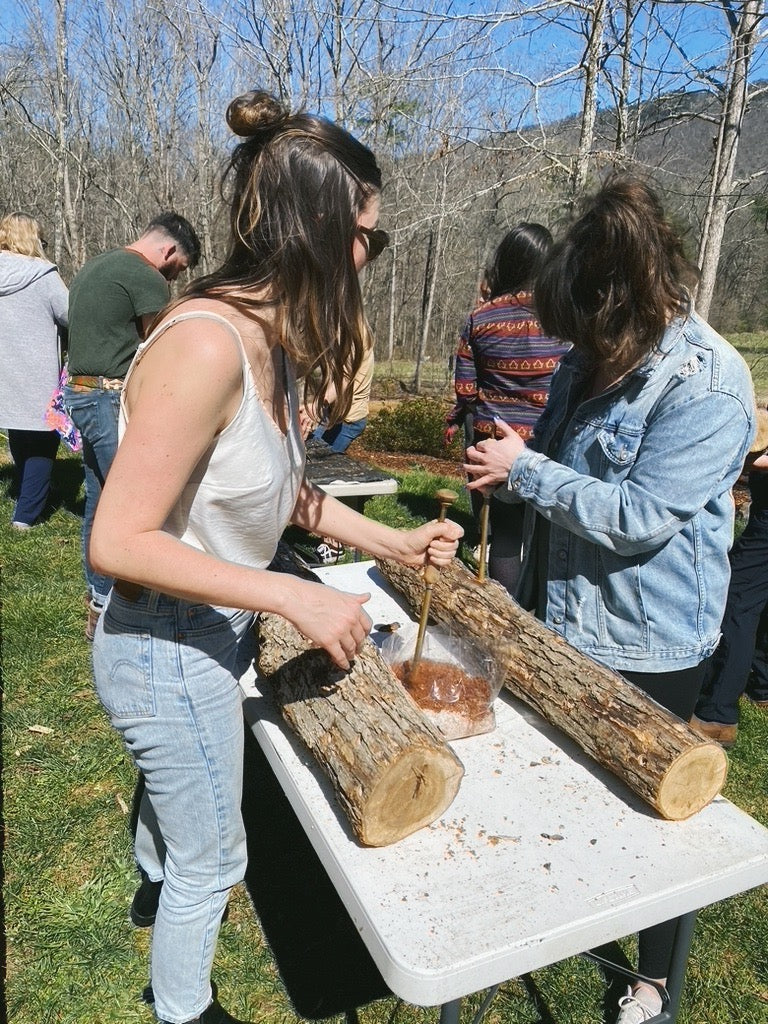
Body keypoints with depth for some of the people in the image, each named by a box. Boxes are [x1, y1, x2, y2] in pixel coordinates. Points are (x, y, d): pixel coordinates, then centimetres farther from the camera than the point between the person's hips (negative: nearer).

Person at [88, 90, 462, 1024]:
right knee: (212, 857, 16)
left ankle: (157, 886, 68)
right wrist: (293, 596, -30)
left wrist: (390, 541, 4)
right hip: (168, 653, -8)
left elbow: (282, 488, 5)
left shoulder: (271, 340, -4)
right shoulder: (207, 343, -31)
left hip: (204, 632, 9)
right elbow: (119, 543, -30)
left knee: (170, 781, 36)